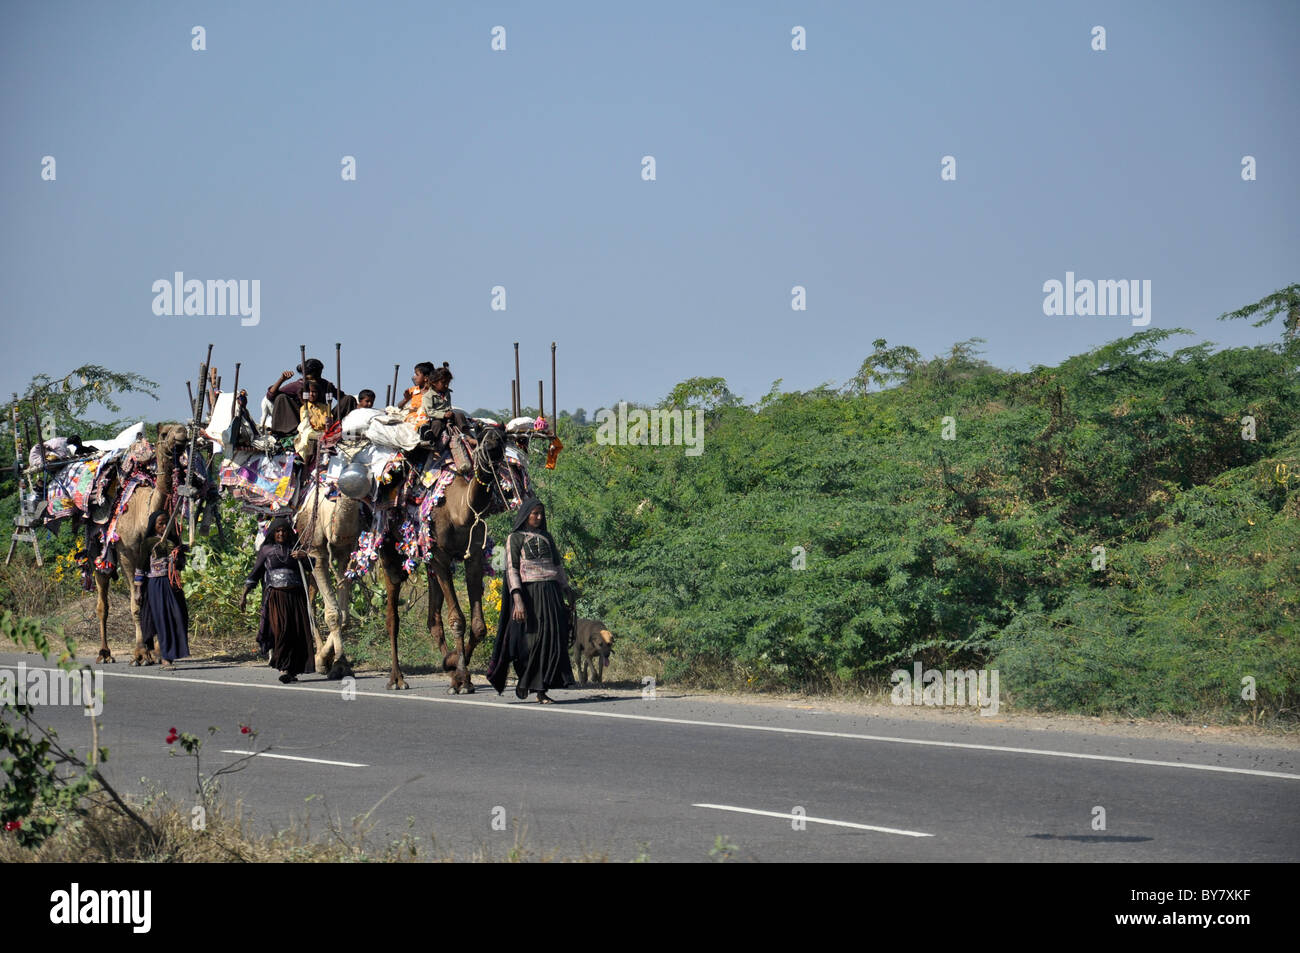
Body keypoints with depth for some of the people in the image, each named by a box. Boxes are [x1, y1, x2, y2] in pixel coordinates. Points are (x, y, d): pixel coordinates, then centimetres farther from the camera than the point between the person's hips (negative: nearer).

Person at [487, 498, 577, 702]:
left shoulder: (546, 536, 18)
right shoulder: (515, 538, 2)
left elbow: (558, 565, 21)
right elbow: (512, 570, -6)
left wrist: (567, 592, 14)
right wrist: (517, 599, -18)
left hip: (550, 593, 5)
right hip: (529, 592, -5)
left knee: (551, 640, -3)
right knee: (530, 640, -7)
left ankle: (542, 690, 0)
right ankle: (522, 675, 19)